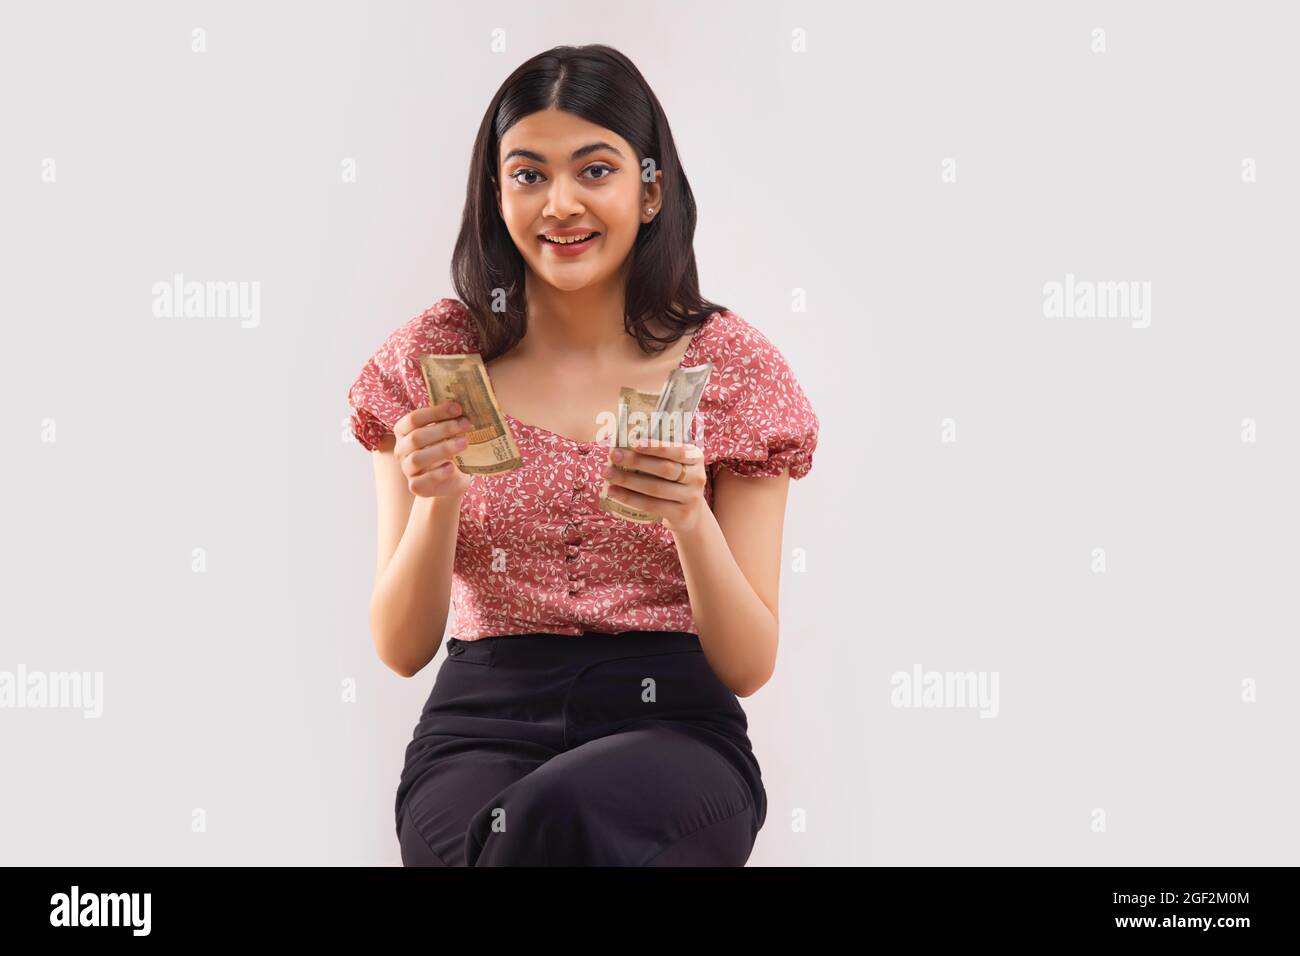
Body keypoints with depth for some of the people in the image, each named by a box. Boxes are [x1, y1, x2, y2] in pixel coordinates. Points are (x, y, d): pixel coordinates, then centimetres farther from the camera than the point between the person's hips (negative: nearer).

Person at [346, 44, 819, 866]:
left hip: (672, 723, -1)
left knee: (564, 813, -34)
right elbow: (401, 649, 2)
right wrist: (436, 502, -16)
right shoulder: (434, 362, 5)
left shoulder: (734, 367, 2)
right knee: (490, 824, -33)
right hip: (485, 730, 1)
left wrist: (691, 520, -20)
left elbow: (750, 666, -1)